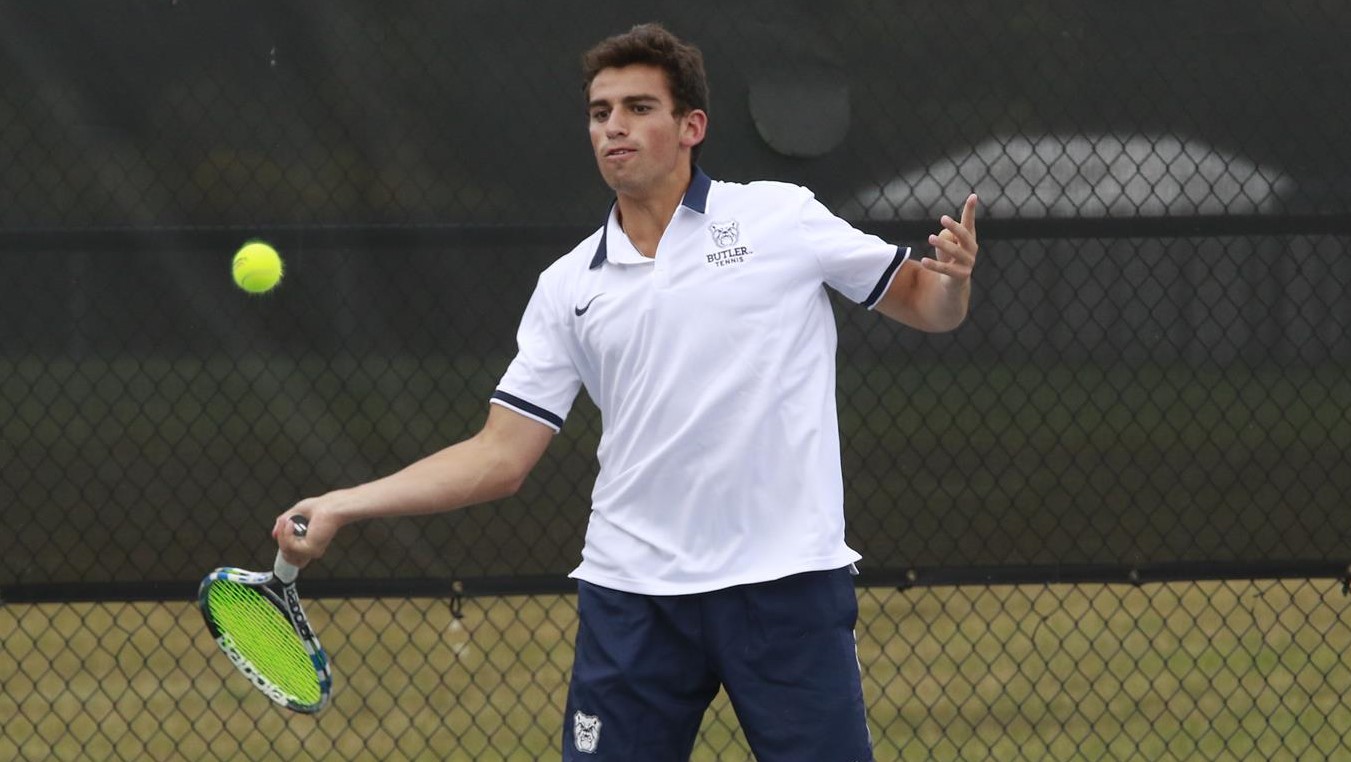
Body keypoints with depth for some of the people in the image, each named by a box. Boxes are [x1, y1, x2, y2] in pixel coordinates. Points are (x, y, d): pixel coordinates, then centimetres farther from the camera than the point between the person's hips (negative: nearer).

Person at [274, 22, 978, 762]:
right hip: (632, 594, 2)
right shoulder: (568, 288, 9)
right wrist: (338, 506, -1)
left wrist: (952, 279, -16)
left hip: (786, 583, -2)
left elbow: (923, 303, 9)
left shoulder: (782, 218, 2)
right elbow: (500, 456, 8)